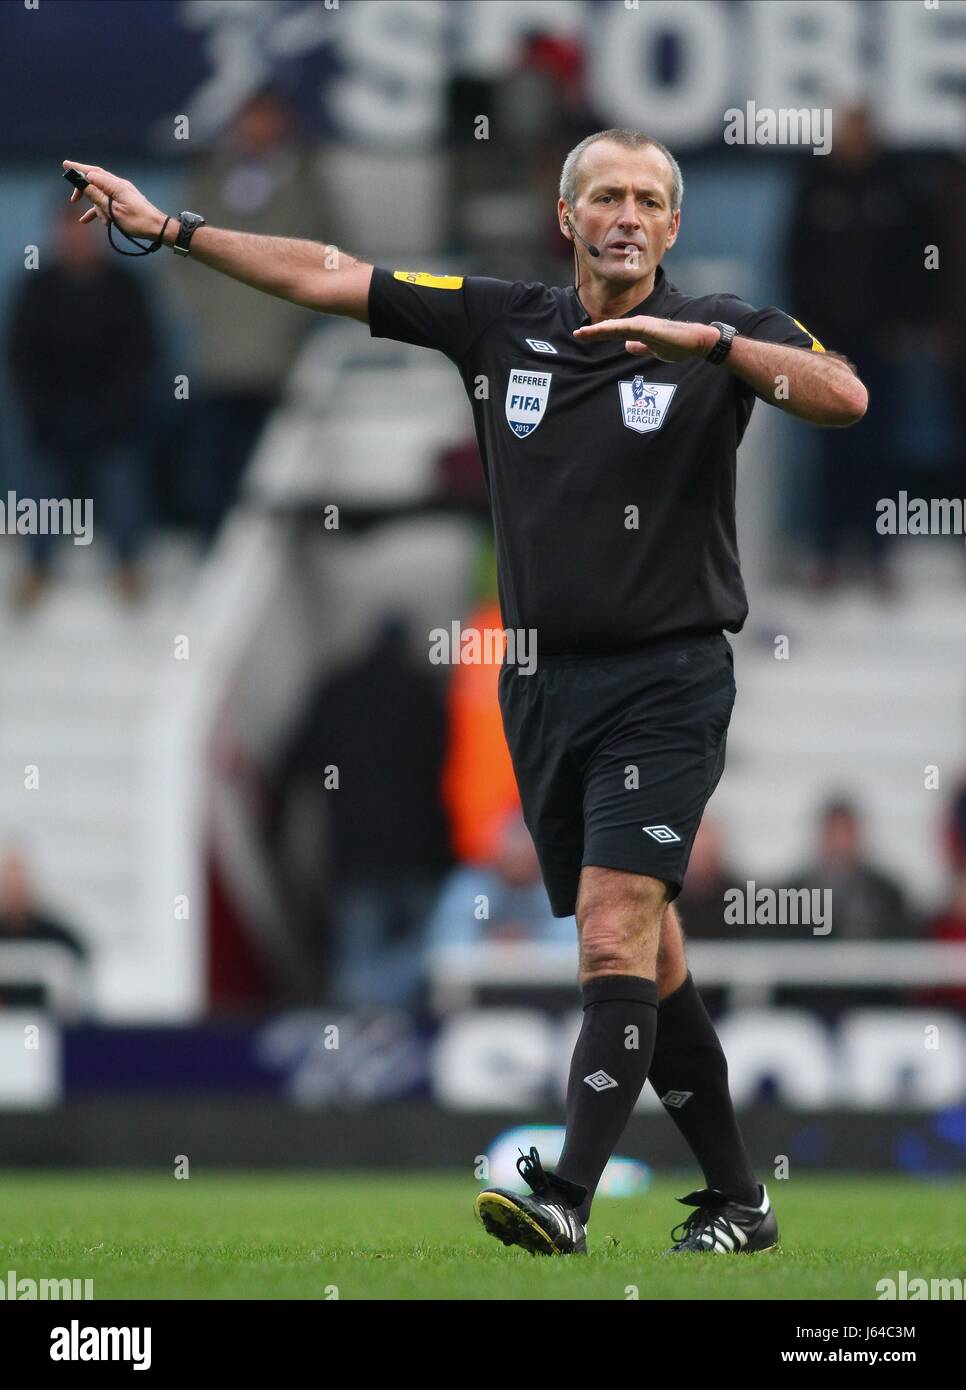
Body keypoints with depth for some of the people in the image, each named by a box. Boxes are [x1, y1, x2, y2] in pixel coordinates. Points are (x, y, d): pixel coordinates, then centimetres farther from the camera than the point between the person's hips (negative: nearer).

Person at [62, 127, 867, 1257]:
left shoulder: (718, 333, -3)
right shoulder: (502, 323, 8)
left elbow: (843, 398, -20)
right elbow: (329, 277, 9)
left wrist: (706, 340, -28)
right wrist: (171, 228, 7)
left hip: (664, 684, -5)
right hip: (542, 685, 5)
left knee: (616, 941, -16)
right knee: (646, 963, 9)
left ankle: (565, 1197, -23)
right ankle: (737, 1203, 18)